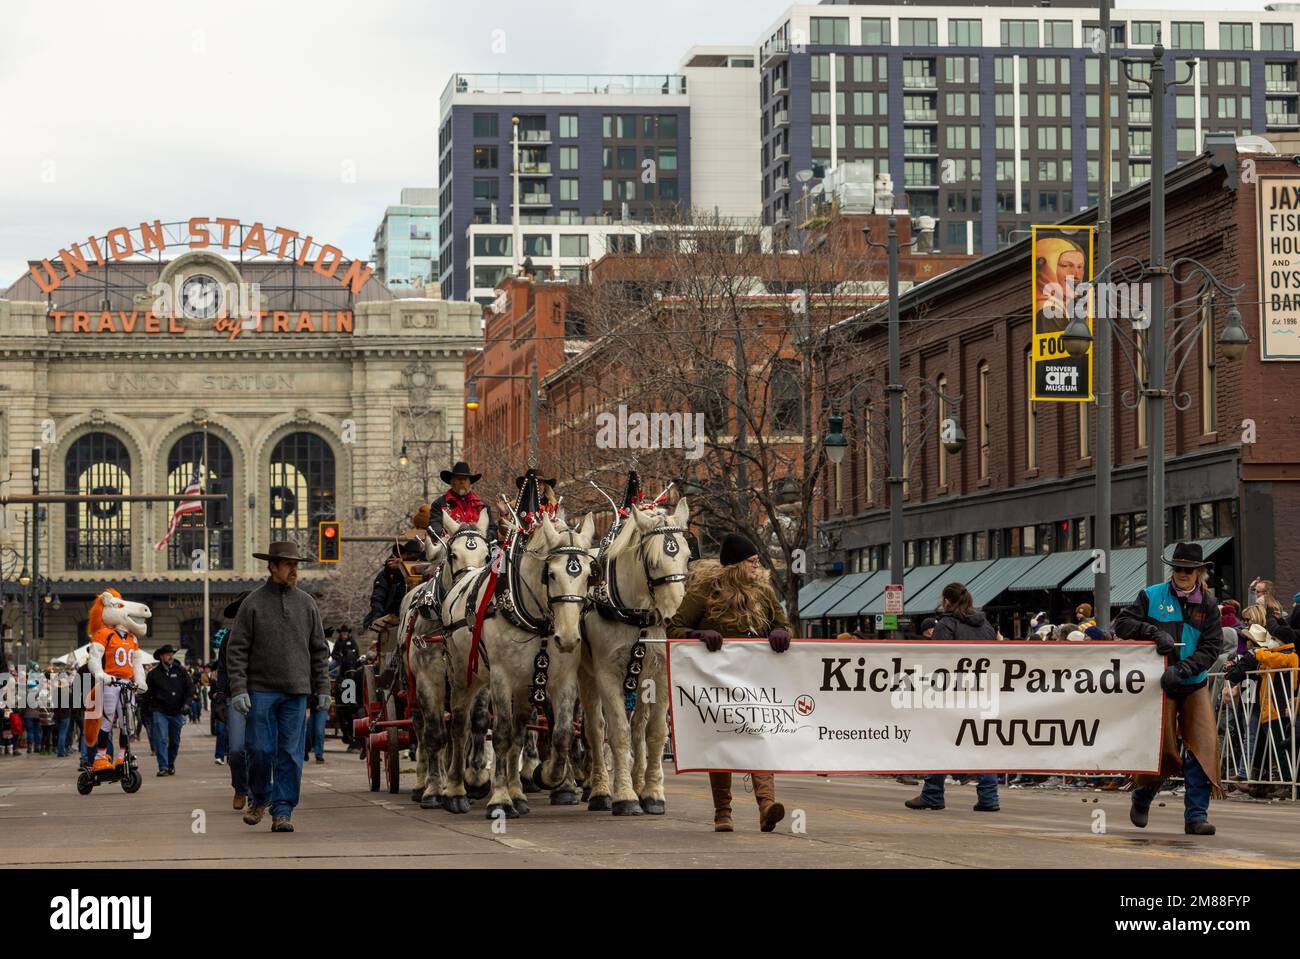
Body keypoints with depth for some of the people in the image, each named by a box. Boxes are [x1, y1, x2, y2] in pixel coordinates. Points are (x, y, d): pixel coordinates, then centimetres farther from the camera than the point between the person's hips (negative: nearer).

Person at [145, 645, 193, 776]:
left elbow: (190, 688, 2)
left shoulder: (181, 671, 3)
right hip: (160, 712, -2)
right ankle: (163, 767, -13)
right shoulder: (154, 673, 1)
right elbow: (148, 692, 8)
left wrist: (187, 703, -10)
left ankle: (171, 765, 29)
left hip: (177, 712, 2)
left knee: (175, 741, 11)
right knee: (161, 739, -13)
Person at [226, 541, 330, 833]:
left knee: (290, 754, -1)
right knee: (261, 749, -3)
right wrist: (238, 689, -9)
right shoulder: (254, 603, 0)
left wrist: (323, 688, 8)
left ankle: (283, 810, 5)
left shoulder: (306, 603, 10)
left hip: (296, 691, 2)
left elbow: (319, 649, 14)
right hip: (261, 690, -2)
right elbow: (236, 650, -1)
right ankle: (260, 798, 21)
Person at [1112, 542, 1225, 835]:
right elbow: (1121, 624, -2)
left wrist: (1183, 669, -20)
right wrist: (1155, 632, -18)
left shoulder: (1207, 604, 4)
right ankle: (1142, 799, 30)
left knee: (1203, 747, -11)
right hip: (1160, 685, -2)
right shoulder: (1152, 596, 0)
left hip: (1194, 686, 2)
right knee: (1162, 749, 1)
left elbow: (1211, 647, -3)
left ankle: (1196, 816, -7)